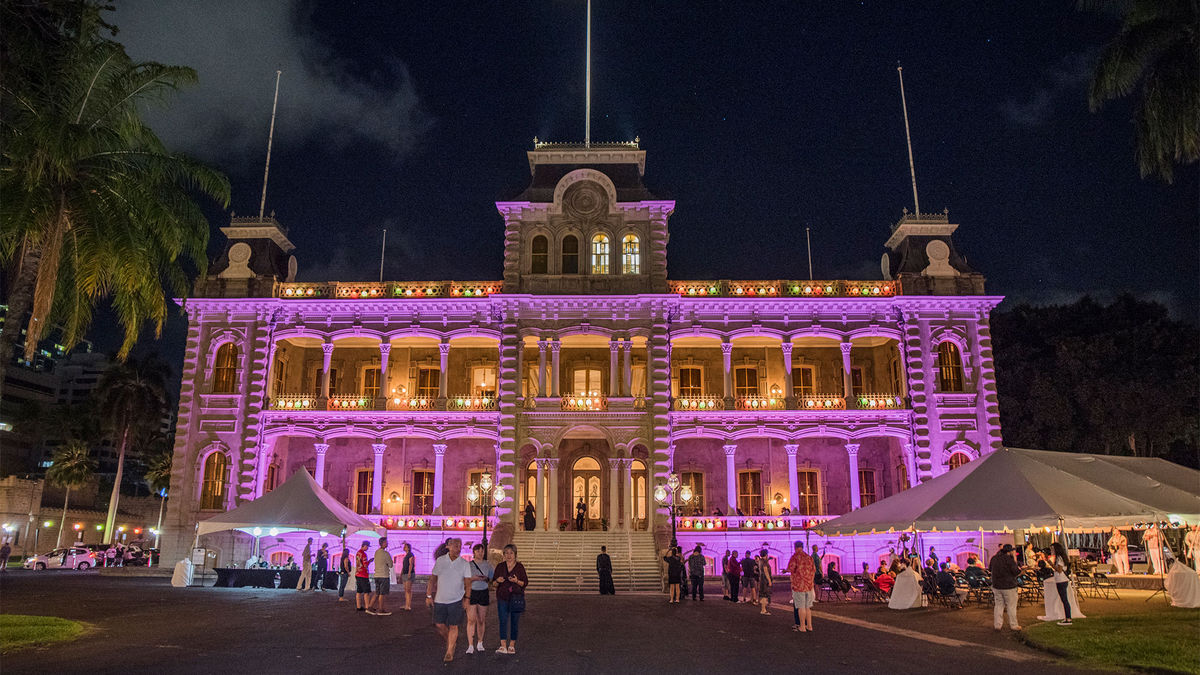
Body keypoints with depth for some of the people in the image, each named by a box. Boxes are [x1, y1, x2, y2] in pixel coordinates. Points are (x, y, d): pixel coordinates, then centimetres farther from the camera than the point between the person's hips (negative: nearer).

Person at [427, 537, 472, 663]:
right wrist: (429, 595, 3)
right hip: (440, 599, 2)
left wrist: (467, 598, -8)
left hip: (456, 600, -2)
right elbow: (433, 579, 6)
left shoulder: (464, 563, -3)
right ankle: (451, 641, 32)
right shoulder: (440, 561, 1)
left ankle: (449, 653, 11)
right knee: (439, 625, 5)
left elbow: (468, 582, -1)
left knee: (453, 626, 0)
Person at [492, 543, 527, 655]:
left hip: (516, 597, -1)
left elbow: (525, 583, 4)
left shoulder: (520, 567, 4)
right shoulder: (500, 566, 9)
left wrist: (517, 581, -15)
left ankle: (512, 645, 11)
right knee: (503, 621, -9)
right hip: (502, 597, 1)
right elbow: (494, 583, 12)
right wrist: (498, 581, -10)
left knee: (514, 622, 2)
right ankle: (503, 646, -11)